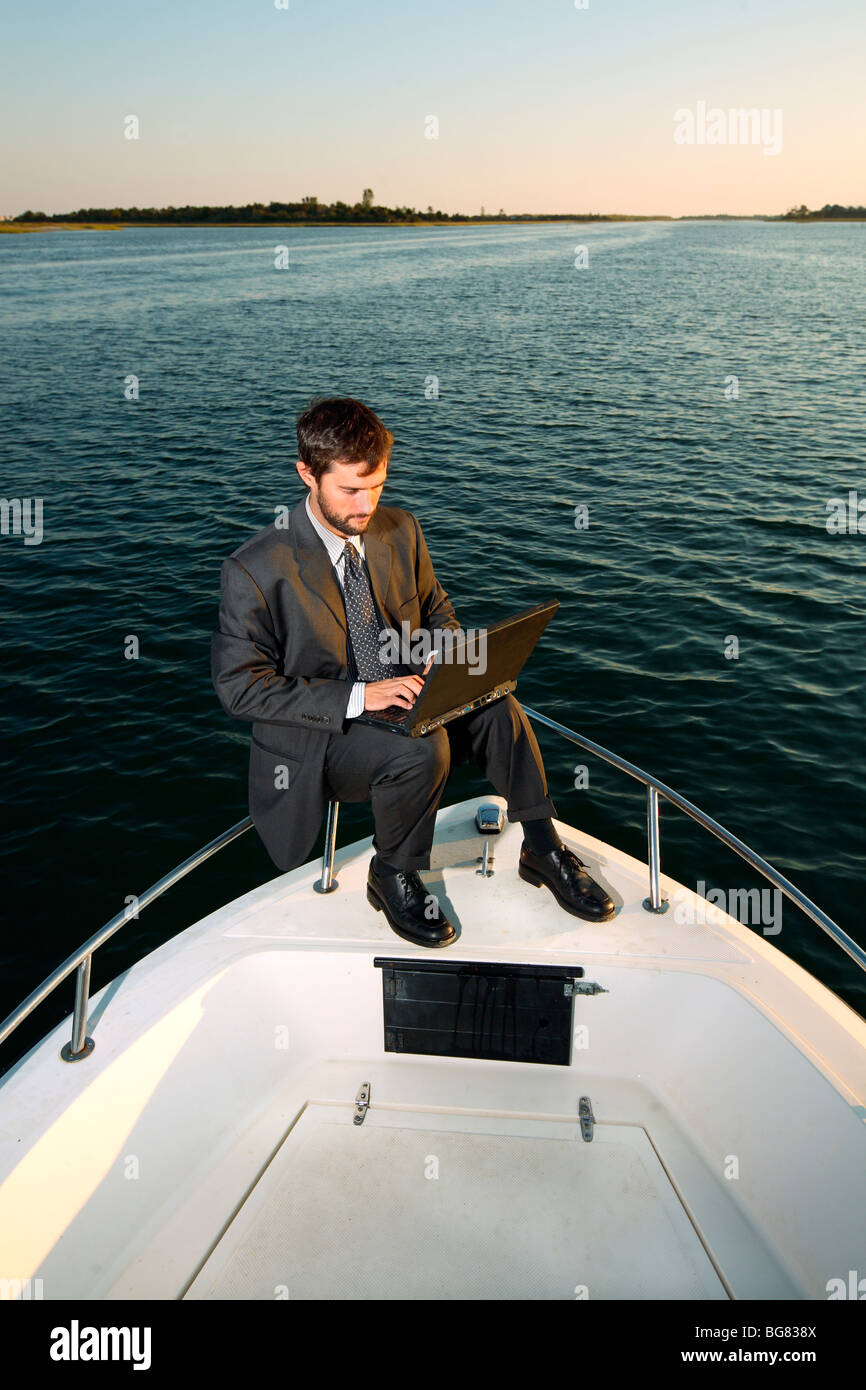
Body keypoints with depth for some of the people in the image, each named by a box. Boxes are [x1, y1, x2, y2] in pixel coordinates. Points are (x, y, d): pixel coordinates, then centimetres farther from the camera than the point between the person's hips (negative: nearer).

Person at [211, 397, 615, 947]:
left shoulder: (401, 530, 2)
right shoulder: (256, 570, -16)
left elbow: (437, 613, 15)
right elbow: (240, 686, -16)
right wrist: (357, 695, -24)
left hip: (404, 701, 5)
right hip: (318, 737, -5)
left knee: (497, 709, -22)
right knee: (423, 750, -32)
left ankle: (544, 850, -3)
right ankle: (394, 877, -6)